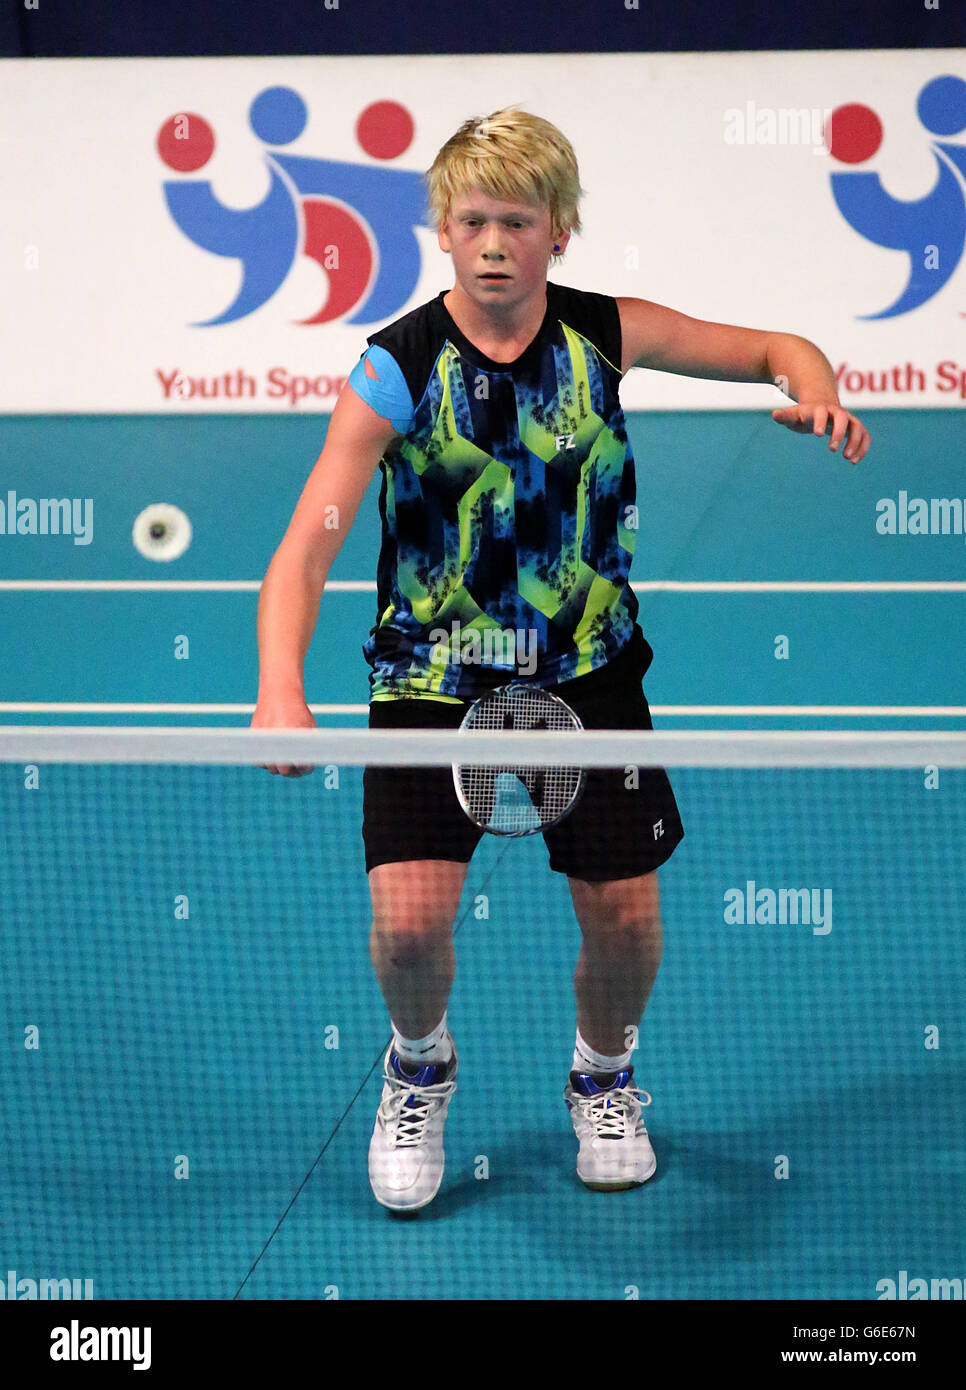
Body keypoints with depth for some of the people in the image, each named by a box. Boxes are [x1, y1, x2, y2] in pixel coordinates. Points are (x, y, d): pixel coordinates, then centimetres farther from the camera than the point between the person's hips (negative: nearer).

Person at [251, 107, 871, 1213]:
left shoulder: (604, 333, -5)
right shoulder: (399, 367, -14)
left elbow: (779, 351, 8)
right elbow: (306, 547, -21)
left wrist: (814, 393, -18)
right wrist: (280, 692, -37)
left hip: (587, 671, 2)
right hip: (433, 674, -2)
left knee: (625, 914, 0)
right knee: (408, 921, -15)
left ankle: (603, 1078, 34)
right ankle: (421, 1068, 20)